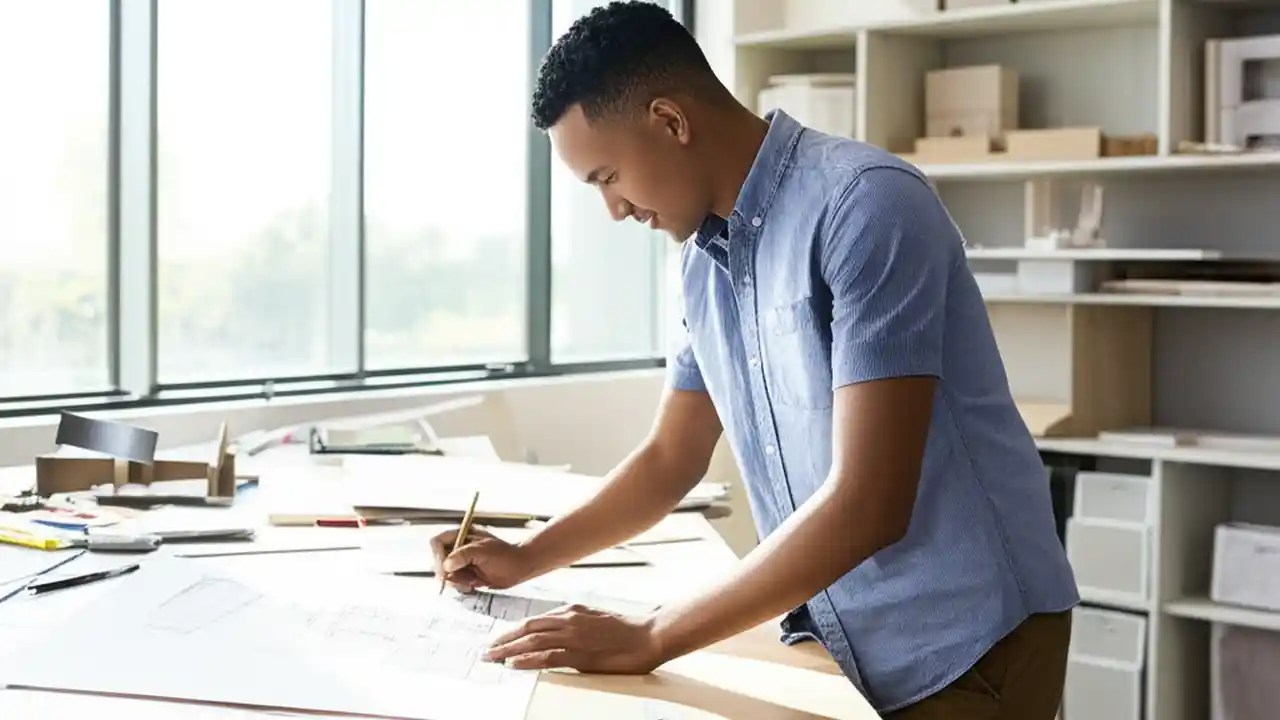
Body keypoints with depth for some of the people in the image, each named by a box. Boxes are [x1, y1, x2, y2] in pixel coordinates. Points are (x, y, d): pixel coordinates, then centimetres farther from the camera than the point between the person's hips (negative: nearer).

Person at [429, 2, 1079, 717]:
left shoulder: (866, 206, -21)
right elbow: (671, 458, 17)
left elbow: (866, 506, -26)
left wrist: (649, 640, -22)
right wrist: (524, 559, 9)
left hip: (961, 647, -6)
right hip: (840, 646, 7)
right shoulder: (704, 261, 4)